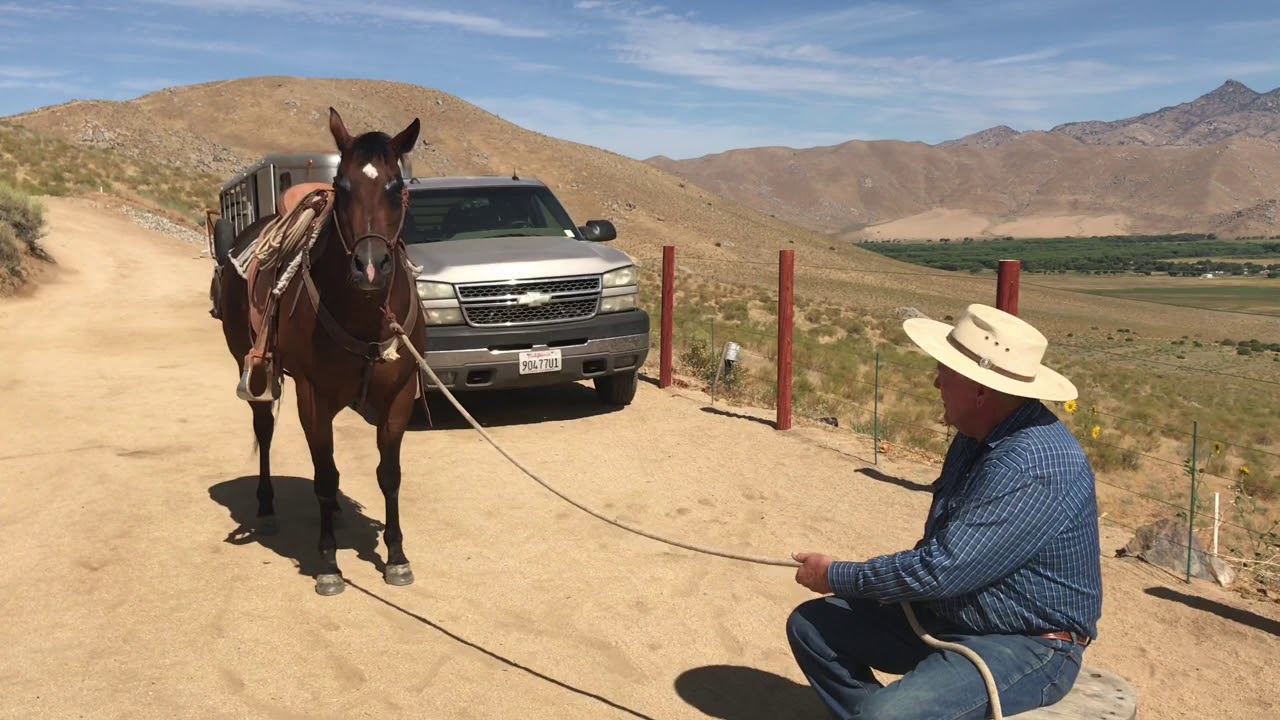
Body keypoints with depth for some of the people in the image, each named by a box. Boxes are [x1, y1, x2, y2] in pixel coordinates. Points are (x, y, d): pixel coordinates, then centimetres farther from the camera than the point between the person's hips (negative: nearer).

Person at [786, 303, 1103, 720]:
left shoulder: (1037, 466, -27)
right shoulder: (978, 436, 3)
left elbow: (943, 570, -27)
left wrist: (836, 577, -14)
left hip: (1025, 649, -9)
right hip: (947, 614, 9)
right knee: (811, 626, 6)